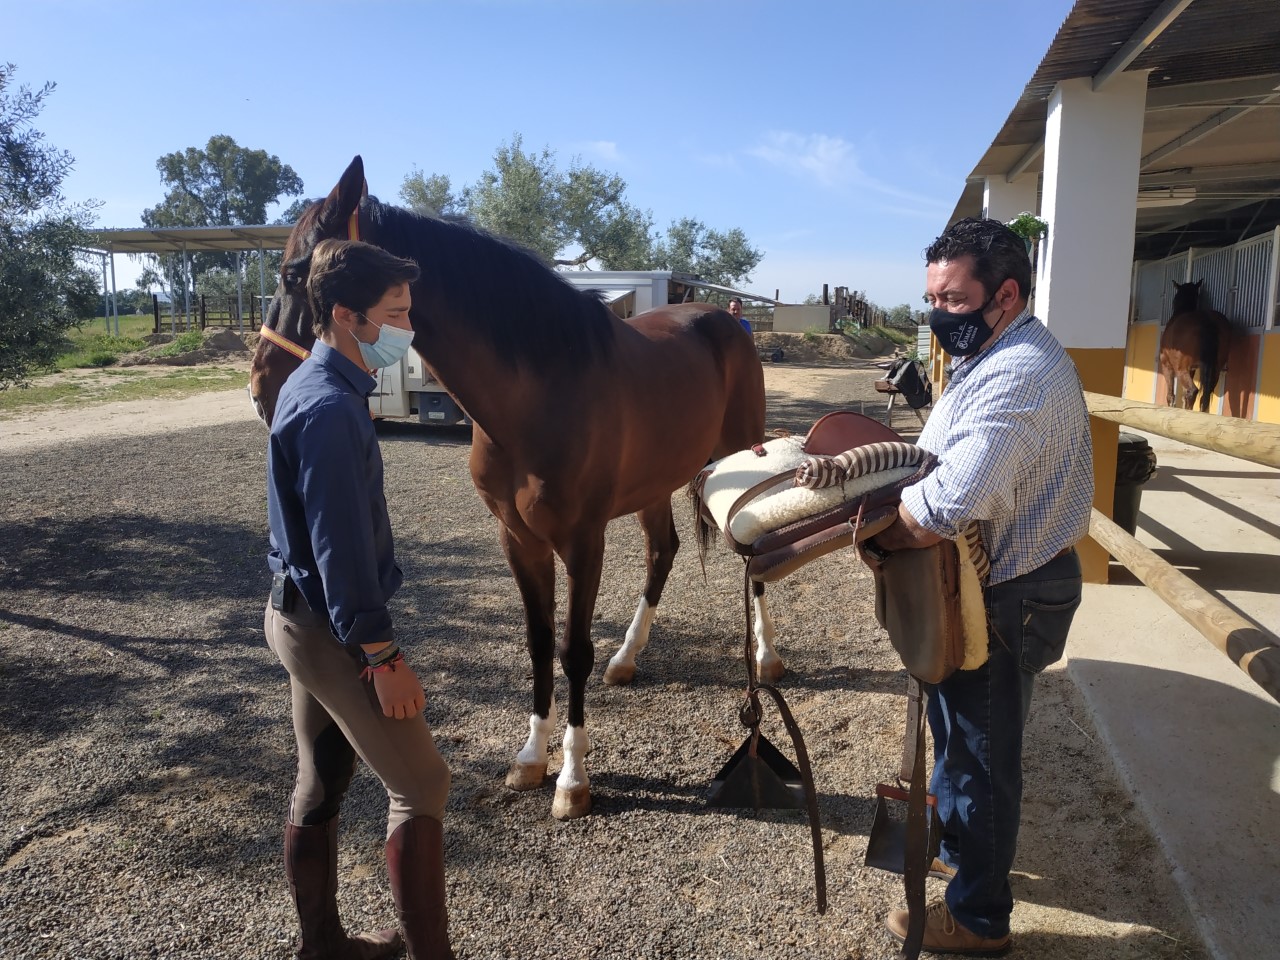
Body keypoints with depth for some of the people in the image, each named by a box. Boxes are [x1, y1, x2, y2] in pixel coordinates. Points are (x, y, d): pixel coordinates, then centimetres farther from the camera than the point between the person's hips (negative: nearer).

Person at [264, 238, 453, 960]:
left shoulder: (317, 387, 8)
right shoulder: (330, 407, -23)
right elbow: (341, 547, -25)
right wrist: (384, 655, -20)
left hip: (304, 617, 10)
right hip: (333, 629, -10)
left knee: (322, 785, 19)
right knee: (421, 785, 1)